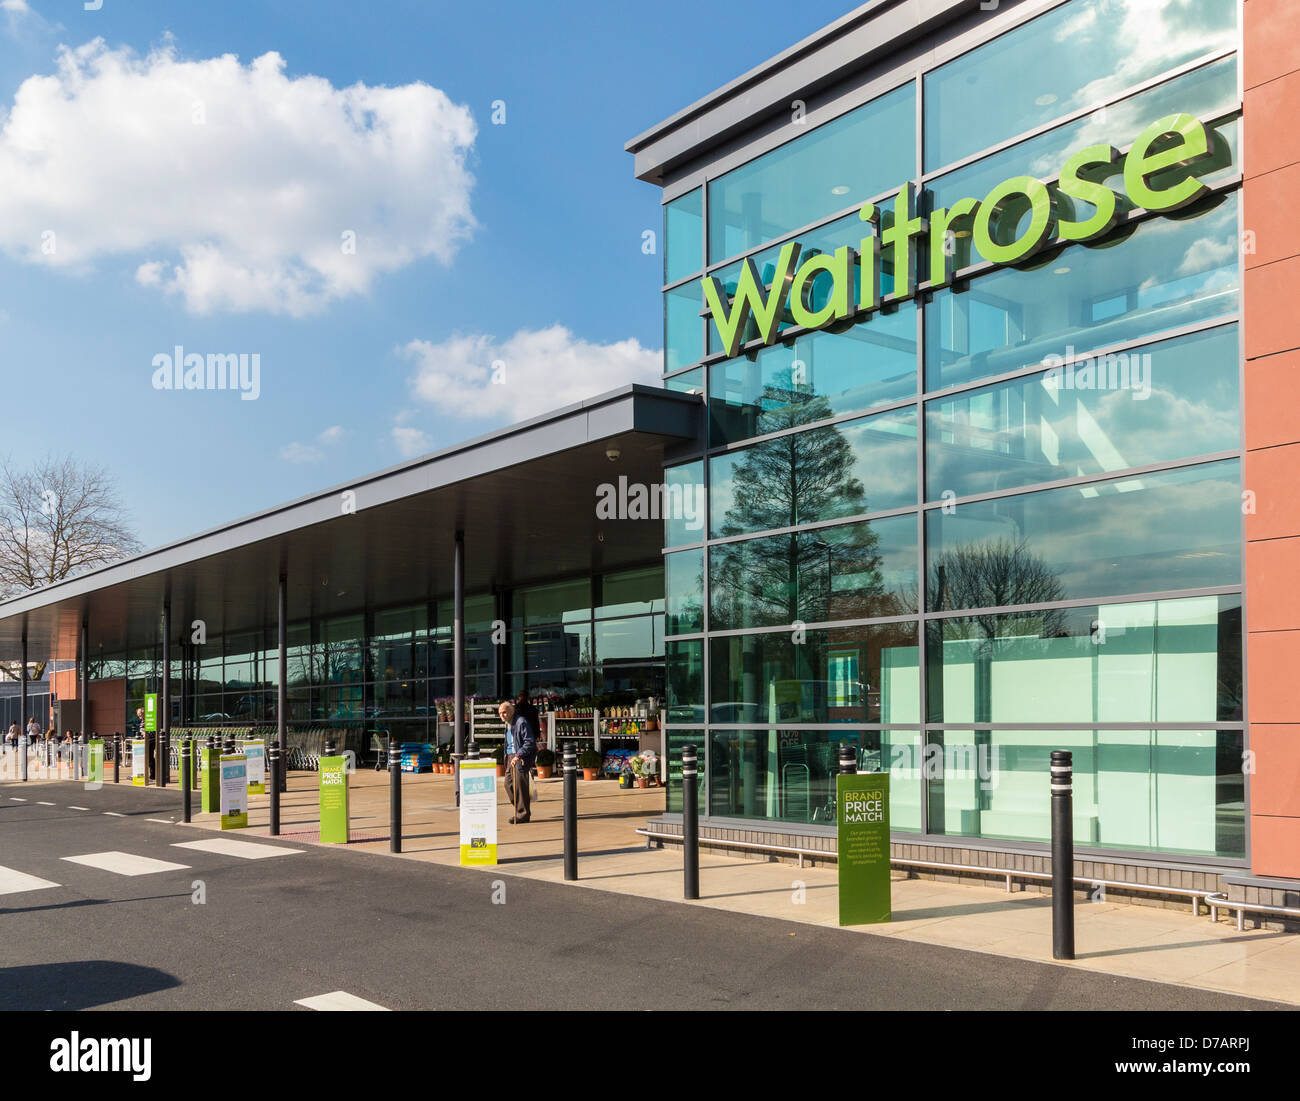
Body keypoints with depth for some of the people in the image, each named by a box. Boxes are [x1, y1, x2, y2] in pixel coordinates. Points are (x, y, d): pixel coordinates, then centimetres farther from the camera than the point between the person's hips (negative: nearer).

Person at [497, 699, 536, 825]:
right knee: (508, 783, 9)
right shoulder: (508, 724, 14)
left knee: (520, 785, -6)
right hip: (510, 756, 9)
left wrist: (518, 756, -27)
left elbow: (530, 742, -20)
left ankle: (523, 814, 4)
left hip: (522, 757, -9)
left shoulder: (521, 722, -16)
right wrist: (507, 756, 17)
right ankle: (519, 809, 21)